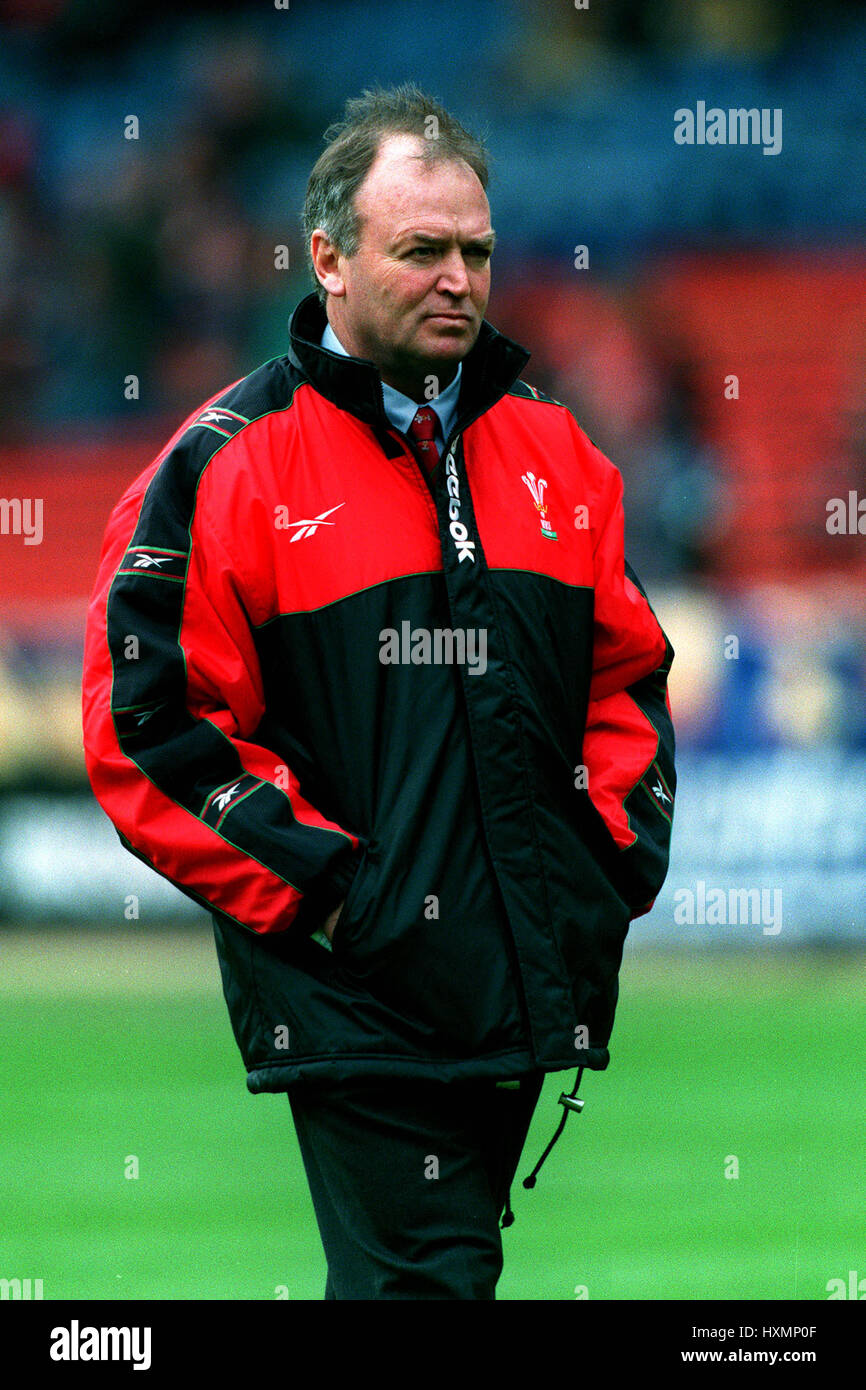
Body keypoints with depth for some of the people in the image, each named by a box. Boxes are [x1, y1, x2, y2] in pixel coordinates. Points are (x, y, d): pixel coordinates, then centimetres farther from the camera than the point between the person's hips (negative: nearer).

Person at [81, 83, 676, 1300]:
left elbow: (627, 674, 21)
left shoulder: (552, 449, 13)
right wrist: (315, 882, -13)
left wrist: (624, 856, 7)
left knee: (453, 1259, 14)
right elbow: (146, 721, -10)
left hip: (530, 974, 6)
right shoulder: (231, 466, -5)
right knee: (426, 1283, -10)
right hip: (357, 998, -6)